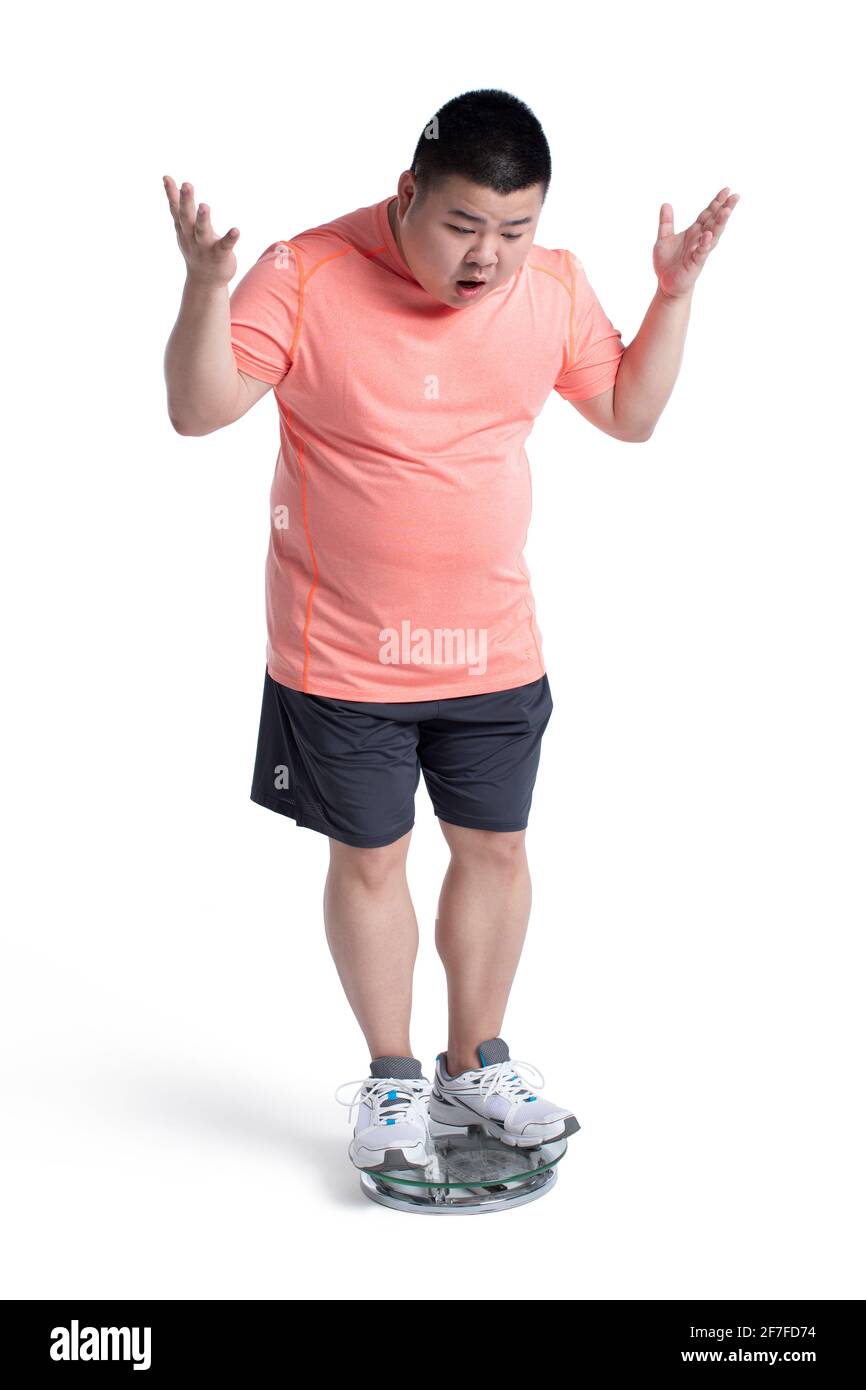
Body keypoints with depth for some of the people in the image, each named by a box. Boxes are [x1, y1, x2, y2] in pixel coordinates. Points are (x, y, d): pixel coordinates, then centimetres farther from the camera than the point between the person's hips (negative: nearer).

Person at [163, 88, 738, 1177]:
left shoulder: (553, 286, -1)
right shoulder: (309, 276, -15)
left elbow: (631, 413, 10)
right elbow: (197, 411, -16)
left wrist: (674, 294, -1)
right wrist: (206, 287, -32)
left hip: (495, 647, 4)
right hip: (344, 655, -4)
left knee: (495, 849, 12)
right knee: (369, 857, 8)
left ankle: (475, 1064, 33)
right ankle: (392, 1078, 29)